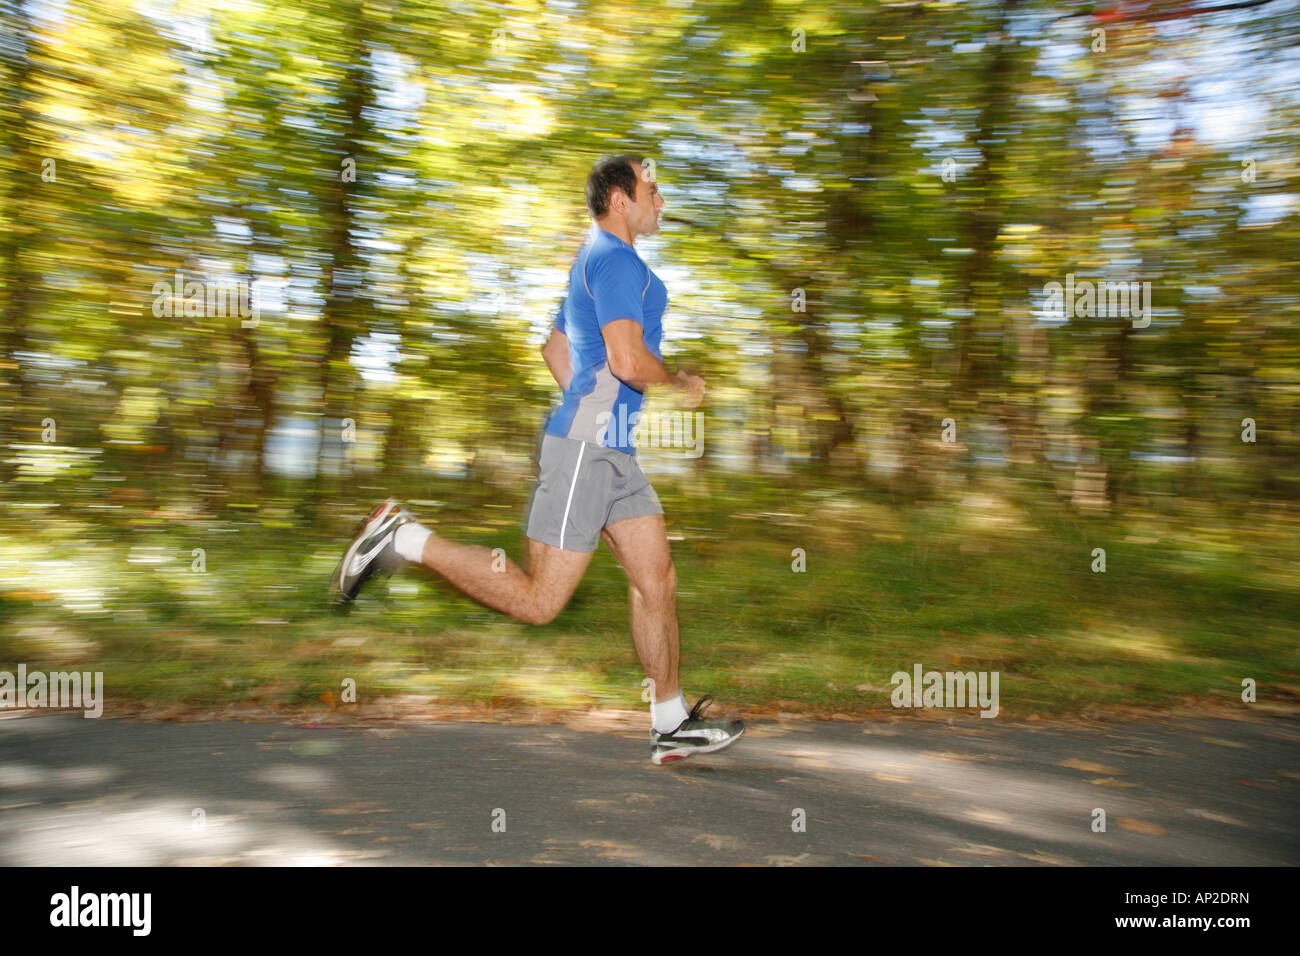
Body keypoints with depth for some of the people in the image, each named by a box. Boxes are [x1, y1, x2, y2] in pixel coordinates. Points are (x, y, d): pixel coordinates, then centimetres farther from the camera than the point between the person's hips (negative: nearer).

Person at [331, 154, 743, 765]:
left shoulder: (595, 260, 23)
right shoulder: (616, 259, -10)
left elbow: (555, 348, 30)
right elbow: (629, 361, -22)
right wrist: (683, 386, -4)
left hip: (611, 450, 11)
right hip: (585, 448, -11)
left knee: (656, 578, 8)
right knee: (537, 602, -7)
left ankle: (672, 724, 16)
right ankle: (404, 539, 2)